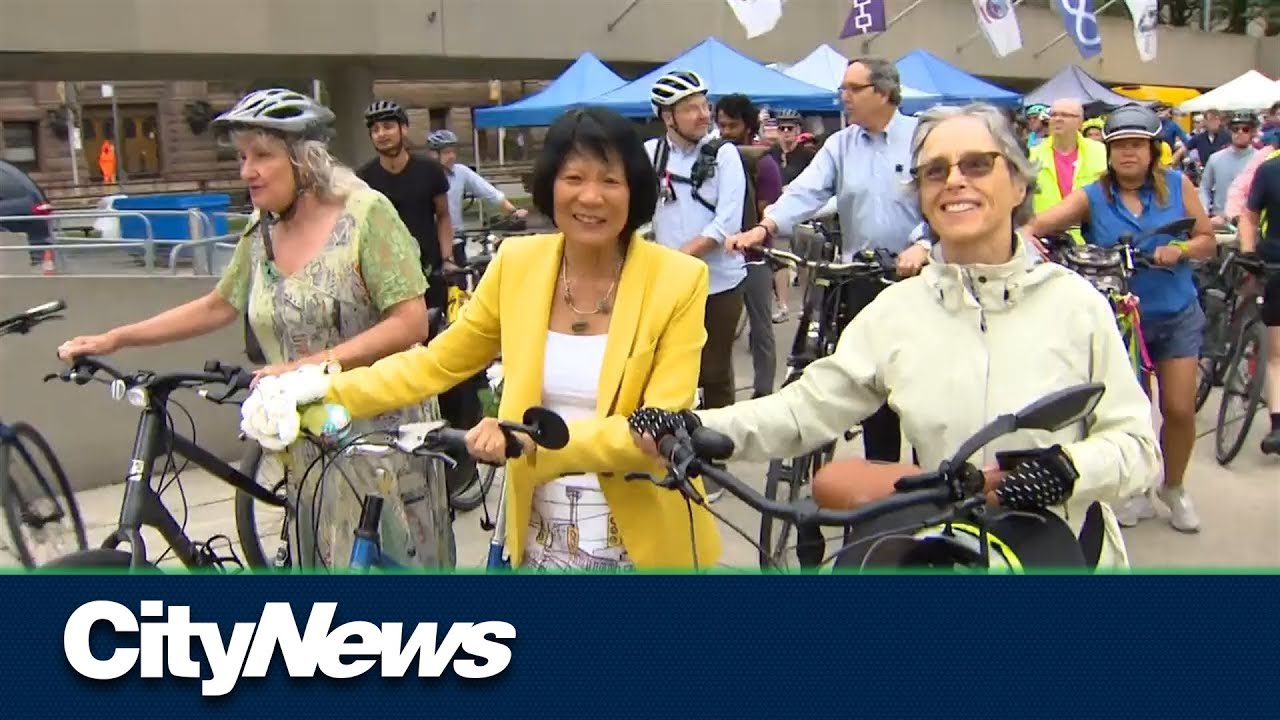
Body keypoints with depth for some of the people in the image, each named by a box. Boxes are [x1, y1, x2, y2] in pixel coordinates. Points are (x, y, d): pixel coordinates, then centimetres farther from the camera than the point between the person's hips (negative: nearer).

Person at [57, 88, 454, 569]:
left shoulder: (365, 213, -12)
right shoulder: (260, 231, 5)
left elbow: (410, 323, -17)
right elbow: (217, 307, 18)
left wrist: (311, 364, -24)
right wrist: (113, 339, 14)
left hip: (380, 431, -5)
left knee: (391, 559, 3)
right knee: (324, 559, 11)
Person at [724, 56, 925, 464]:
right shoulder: (840, 145, 7)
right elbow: (805, 192, -7)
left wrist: (923, 246, -29)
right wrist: (765, 227, -23)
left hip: (920, 274, -4)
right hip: (864, 278, 4)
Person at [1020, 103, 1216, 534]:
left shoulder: (1178, 186, -2)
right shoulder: (1092, 197, -8)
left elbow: (1208, 240, 2)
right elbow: (1039, 224, -22)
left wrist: (1179, 249, -19)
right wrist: (1026, 235, -43)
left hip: (1178, 315, 1)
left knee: (1179, 409, -1)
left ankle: (1173, 487, 25)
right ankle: (1138, 490, 28)